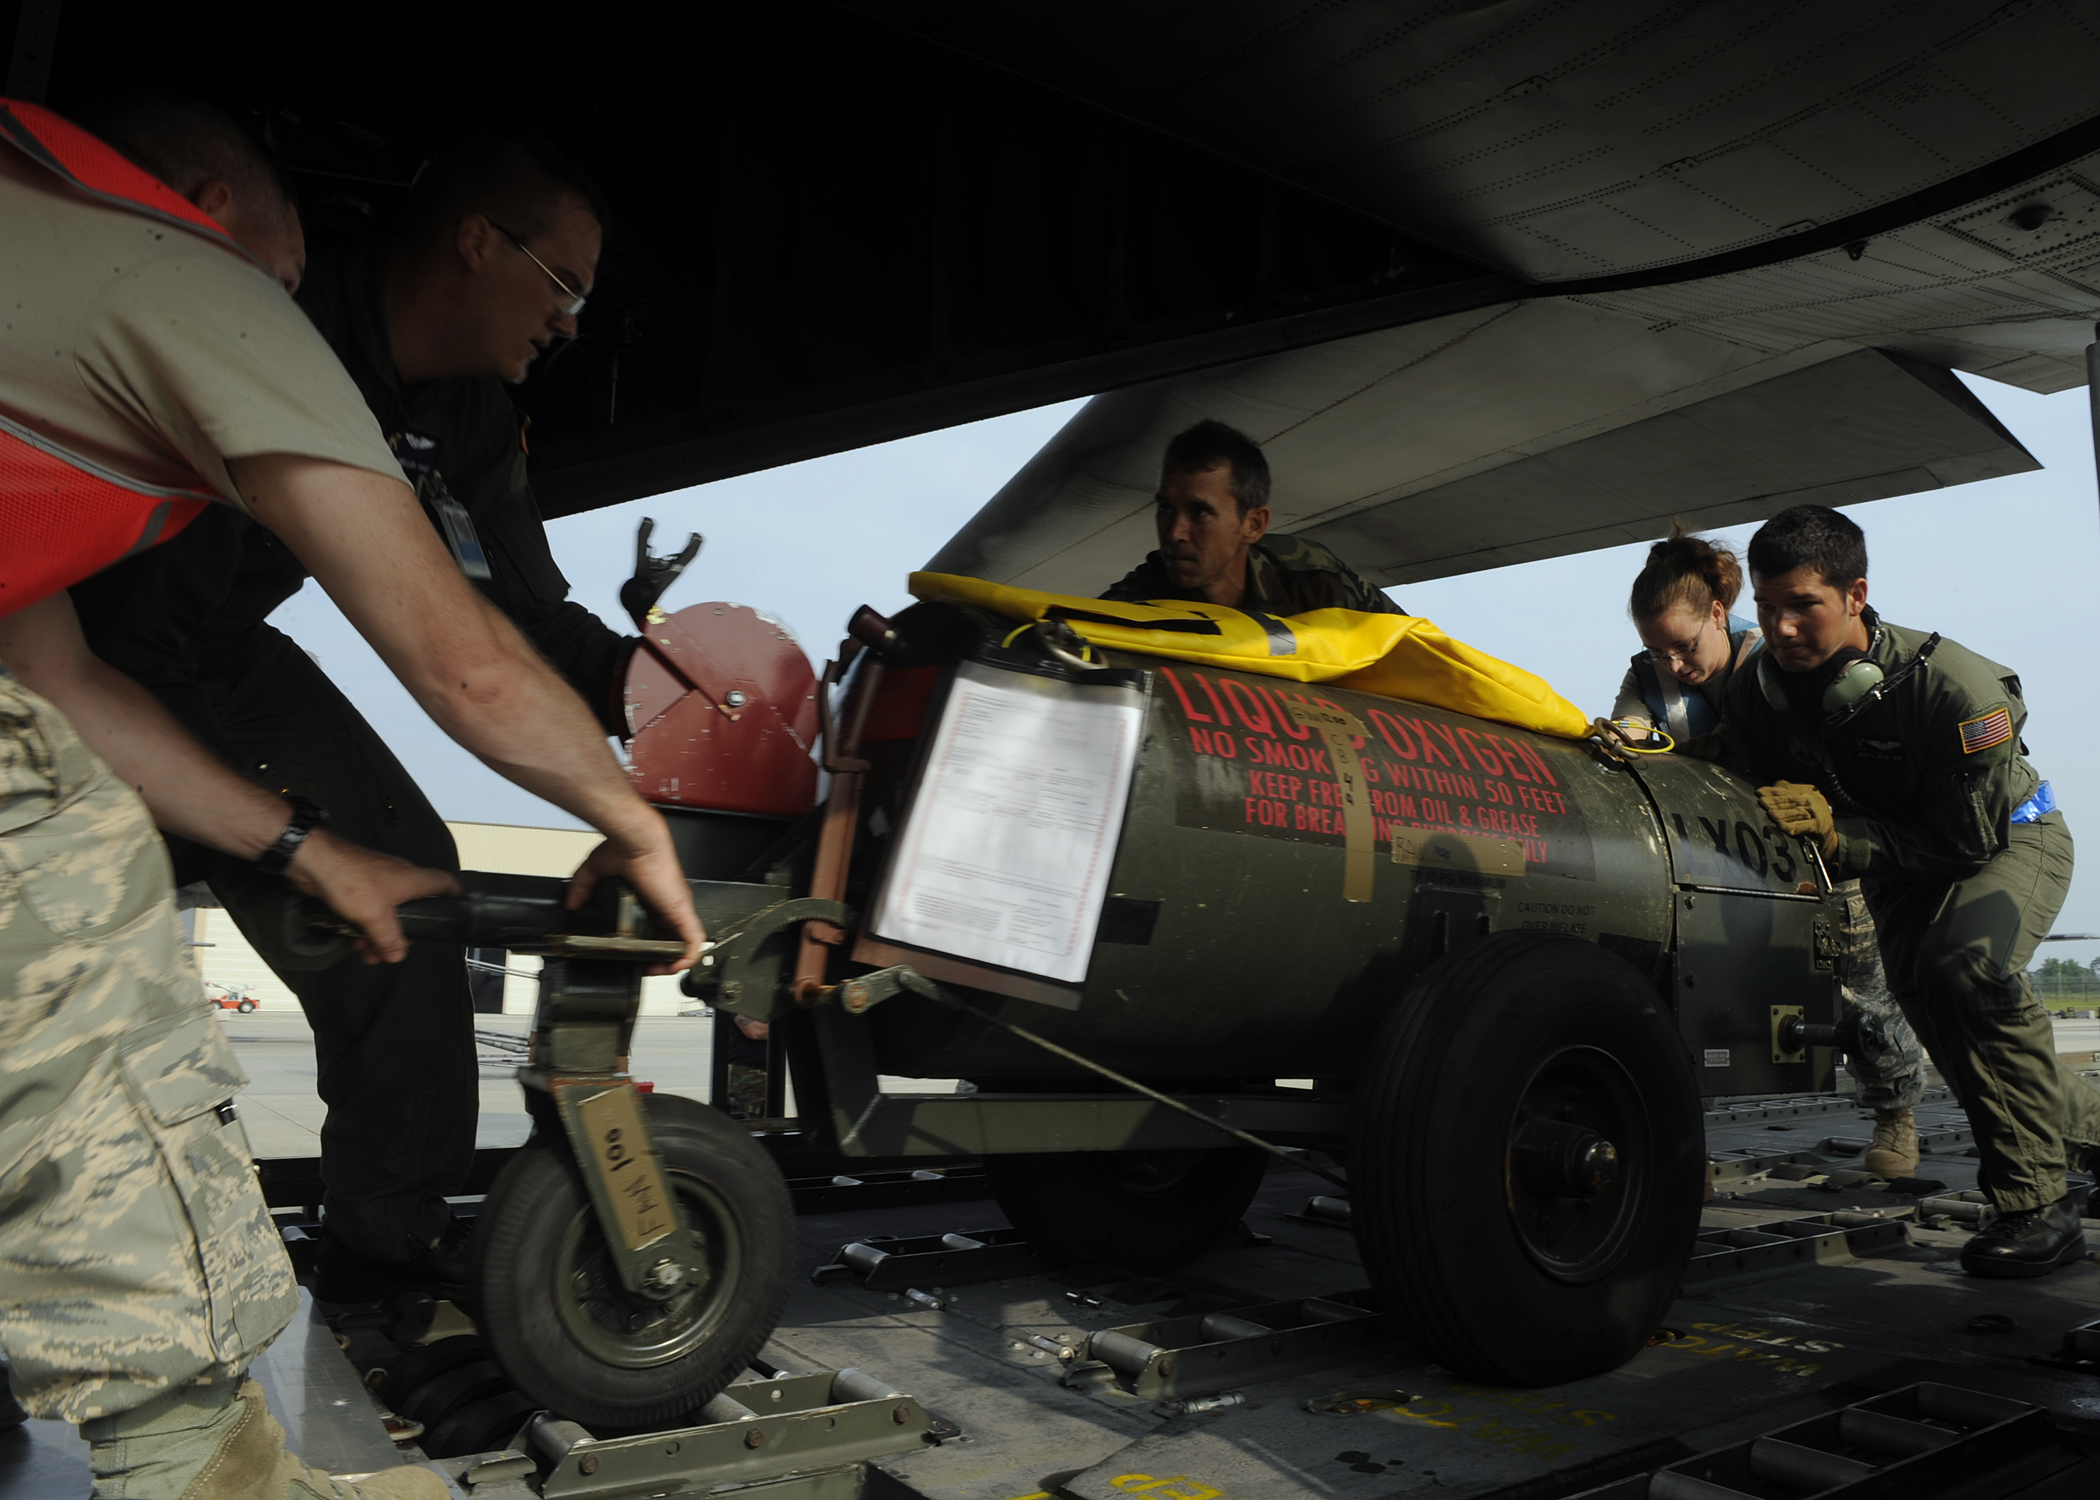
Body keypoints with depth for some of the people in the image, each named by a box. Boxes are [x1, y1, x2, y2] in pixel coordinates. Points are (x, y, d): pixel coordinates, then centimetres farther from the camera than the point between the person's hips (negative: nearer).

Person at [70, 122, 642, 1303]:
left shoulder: (471, 426, -3)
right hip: (63, 638, -7)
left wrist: (639, 682, -17)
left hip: (215, 654, 7)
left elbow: (525, 610, -2)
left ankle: (390, 1230, 12)